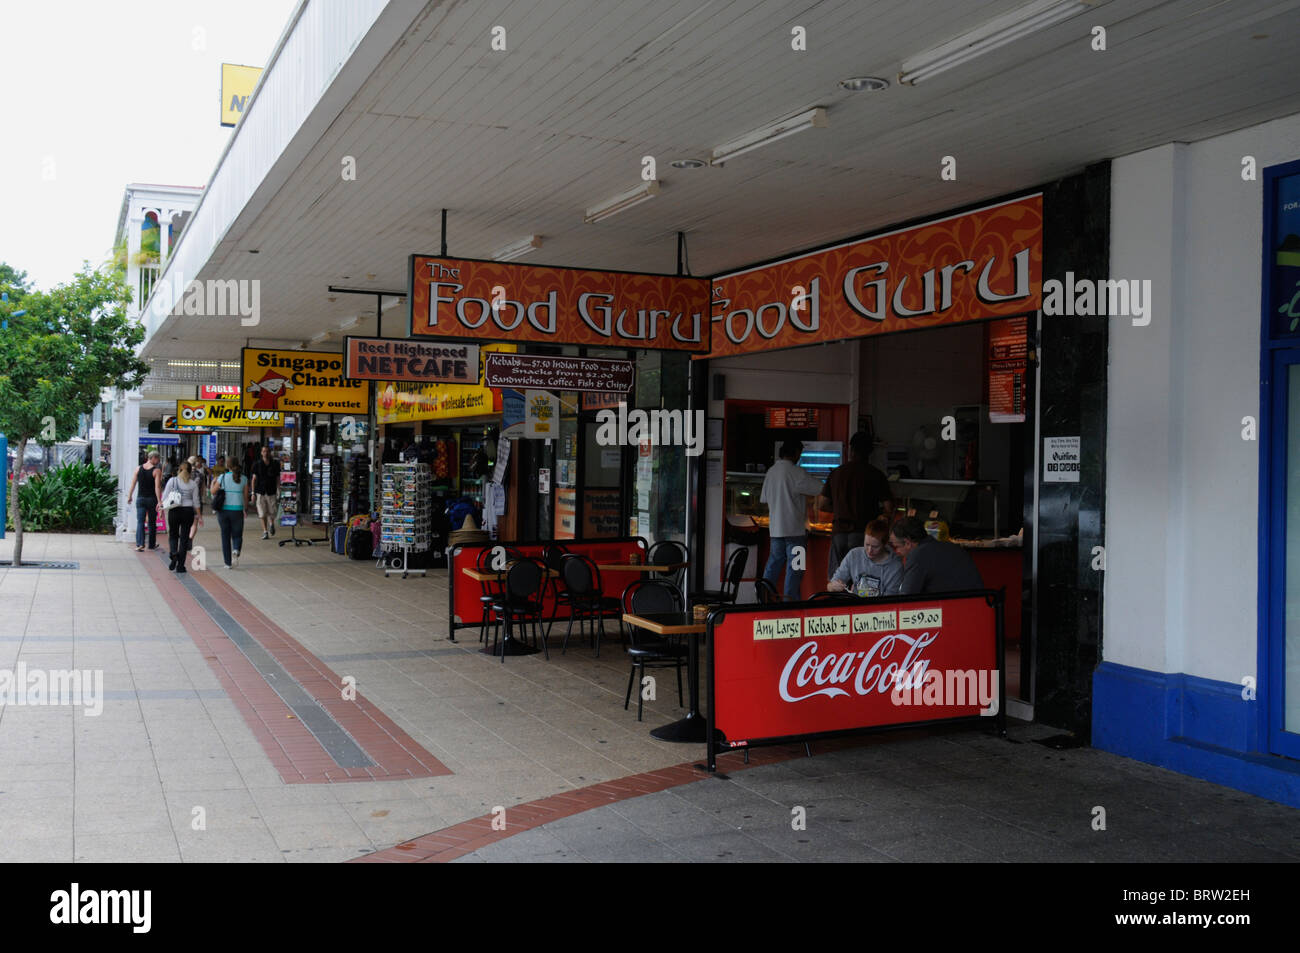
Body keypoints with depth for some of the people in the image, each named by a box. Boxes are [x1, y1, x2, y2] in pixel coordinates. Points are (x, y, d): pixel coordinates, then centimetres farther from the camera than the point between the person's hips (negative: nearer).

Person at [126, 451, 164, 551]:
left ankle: (140, 544, -16)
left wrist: (129, 496, 16)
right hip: (152, 499, -2)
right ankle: (152, 544, 22)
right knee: (152, 523, 11)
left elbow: (133, 484, 5)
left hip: (140, 499, 2)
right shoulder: (157, 471, -10)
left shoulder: (138, 468, 3)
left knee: (140, 522, -1)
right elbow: (157, 487, -15)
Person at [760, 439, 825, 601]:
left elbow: (764, 498, 16)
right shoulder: (796, 472, -14)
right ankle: (790, 598, -2)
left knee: (774, 562, 15)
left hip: (775, 527, 7)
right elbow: (819, 487, -10)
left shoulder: (771, 471, 8)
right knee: (795, 566, -1)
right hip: (795, 527, -7)